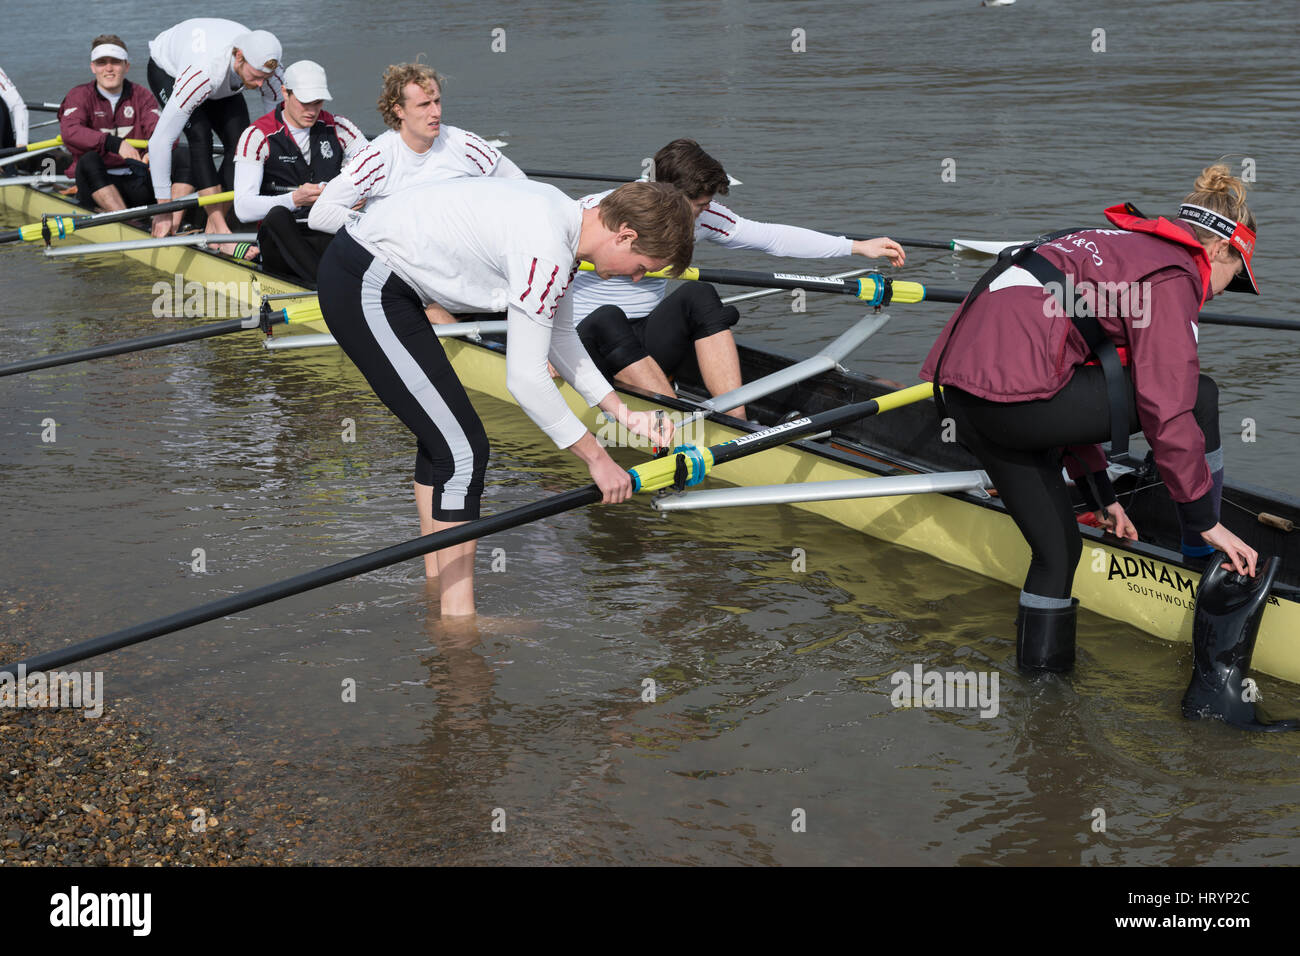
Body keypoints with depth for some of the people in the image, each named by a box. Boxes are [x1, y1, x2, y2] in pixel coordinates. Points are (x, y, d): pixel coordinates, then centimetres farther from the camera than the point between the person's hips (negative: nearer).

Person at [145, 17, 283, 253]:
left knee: (239, 141, -17)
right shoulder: (203, 74, -46)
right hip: (167, 68, -5)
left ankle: (212, 232, -11)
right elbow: (160, 139, -42)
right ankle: (221, 233, -32)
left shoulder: (268, 70, -32)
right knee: (200, 135, -29)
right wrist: (163, 206, -37)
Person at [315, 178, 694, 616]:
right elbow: (525, 378, -20)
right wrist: (596, 457, -11)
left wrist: (623, 412, 18)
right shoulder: (545, 252, -24)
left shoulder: (563, 218, 7)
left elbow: (560, 336, 19)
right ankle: (457, 619, -3)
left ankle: (437, 589, 31)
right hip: (364, 289, -11)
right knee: (463, 448, -9)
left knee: (443, 434, 20)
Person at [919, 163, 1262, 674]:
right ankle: (1207, 559, 17)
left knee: (1058, 547, 19)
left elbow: (1073, 395, 31)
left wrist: (1100, 493, 35)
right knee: (1197, 395, 5)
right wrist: (1206, 519, 0)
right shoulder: (1173, 274, -1)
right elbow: (1168, 411, -8)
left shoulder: (1118, 246, 28)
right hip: (1017, 392, -10)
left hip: (961, 391, 10)